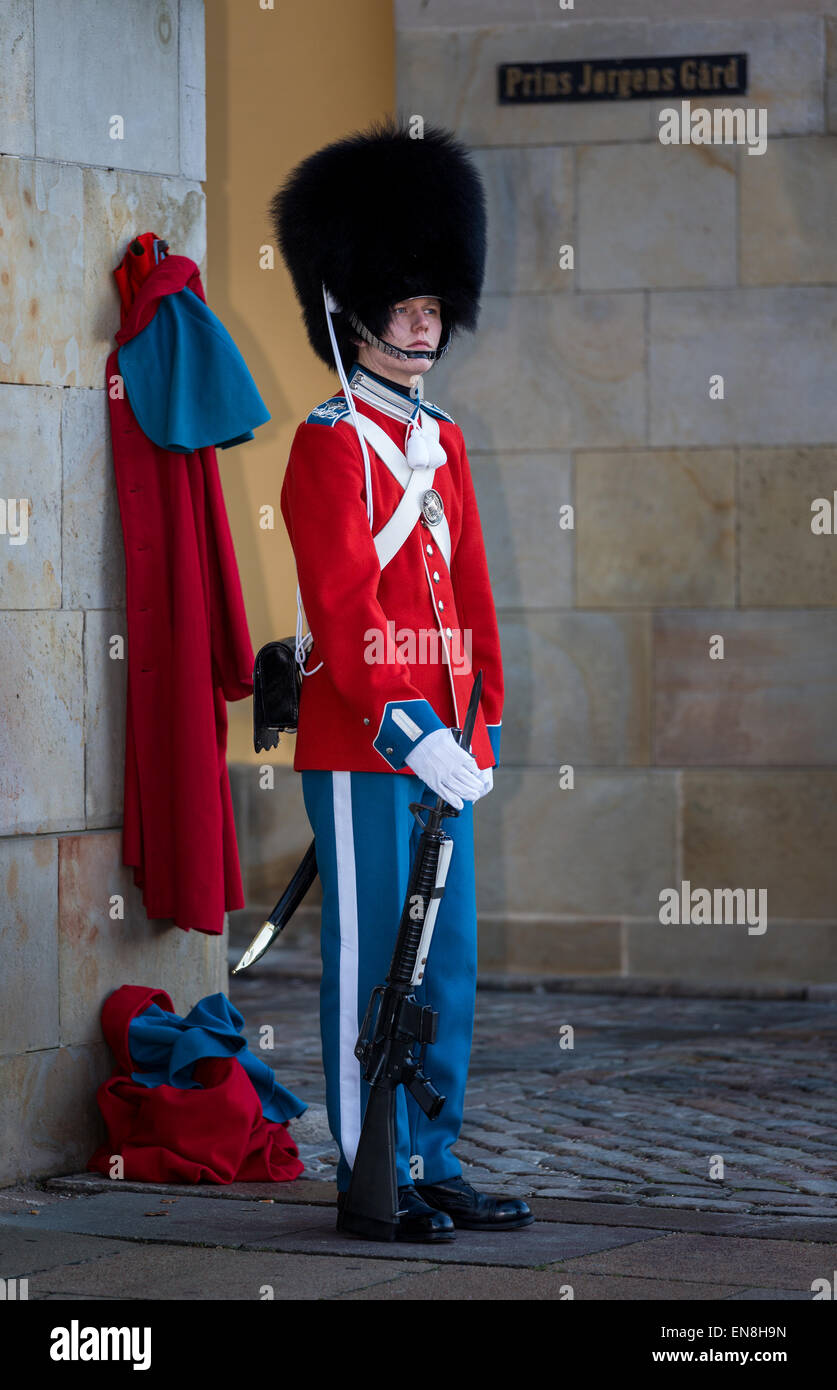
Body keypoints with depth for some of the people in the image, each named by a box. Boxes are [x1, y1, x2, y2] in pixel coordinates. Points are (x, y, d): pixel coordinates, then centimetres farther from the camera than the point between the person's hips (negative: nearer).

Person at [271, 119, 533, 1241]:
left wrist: (484, 720, 13)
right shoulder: (330, 444, -8)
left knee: (448, 969, 10)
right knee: (370, 967, -2)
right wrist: (406, 731, -23)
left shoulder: (443, 442, 16)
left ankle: (435, 1164, 18)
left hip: (441, 745, 8)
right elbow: (344, 606, -16)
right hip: (363, 748, -8)